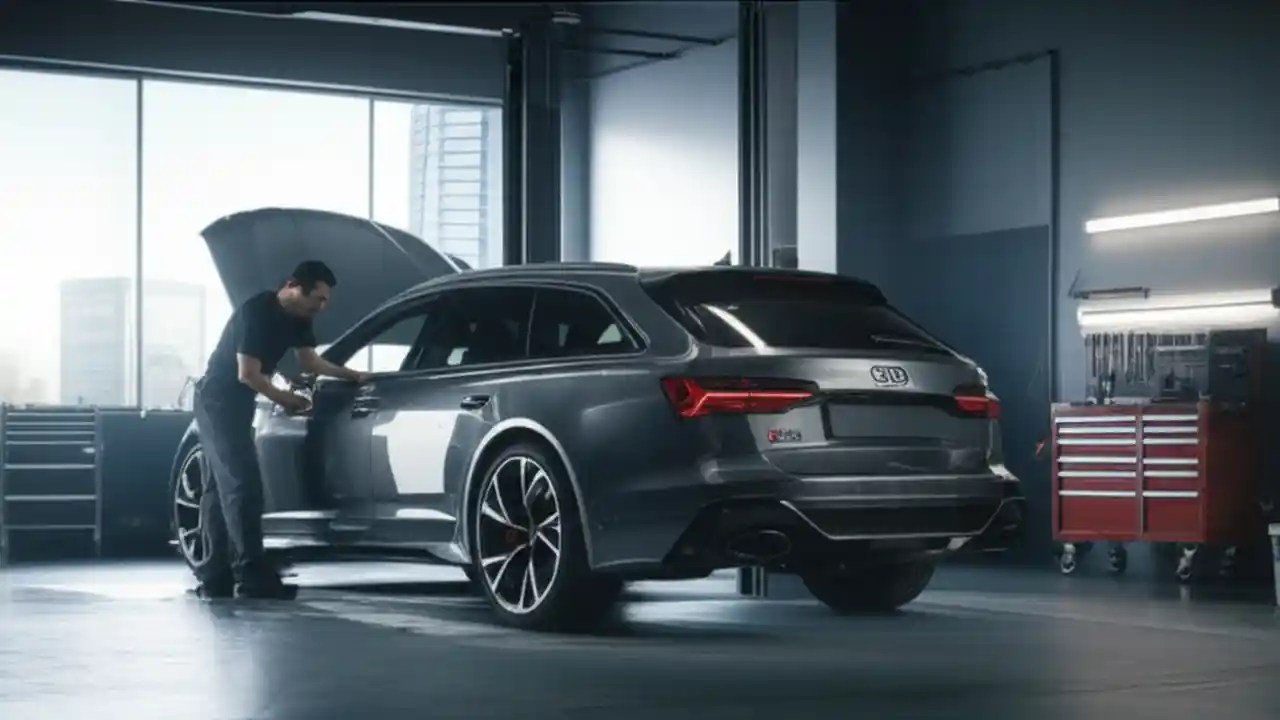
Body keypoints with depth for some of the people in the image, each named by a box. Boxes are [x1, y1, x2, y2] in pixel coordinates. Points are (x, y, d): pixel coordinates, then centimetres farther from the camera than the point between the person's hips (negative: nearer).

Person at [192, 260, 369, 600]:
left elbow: (311, 361, 18)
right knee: (243, 486, -16)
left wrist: (352, 376, 11)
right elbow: (248, 374, -24)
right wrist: (285, 399, -11)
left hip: (235, 404, 10)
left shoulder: (297, 318, 3)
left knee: (222, 487, 9)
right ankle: (251, 577, -19)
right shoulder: (256, 313, -23)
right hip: (218, 401, -10)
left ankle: (214, 578, 13)